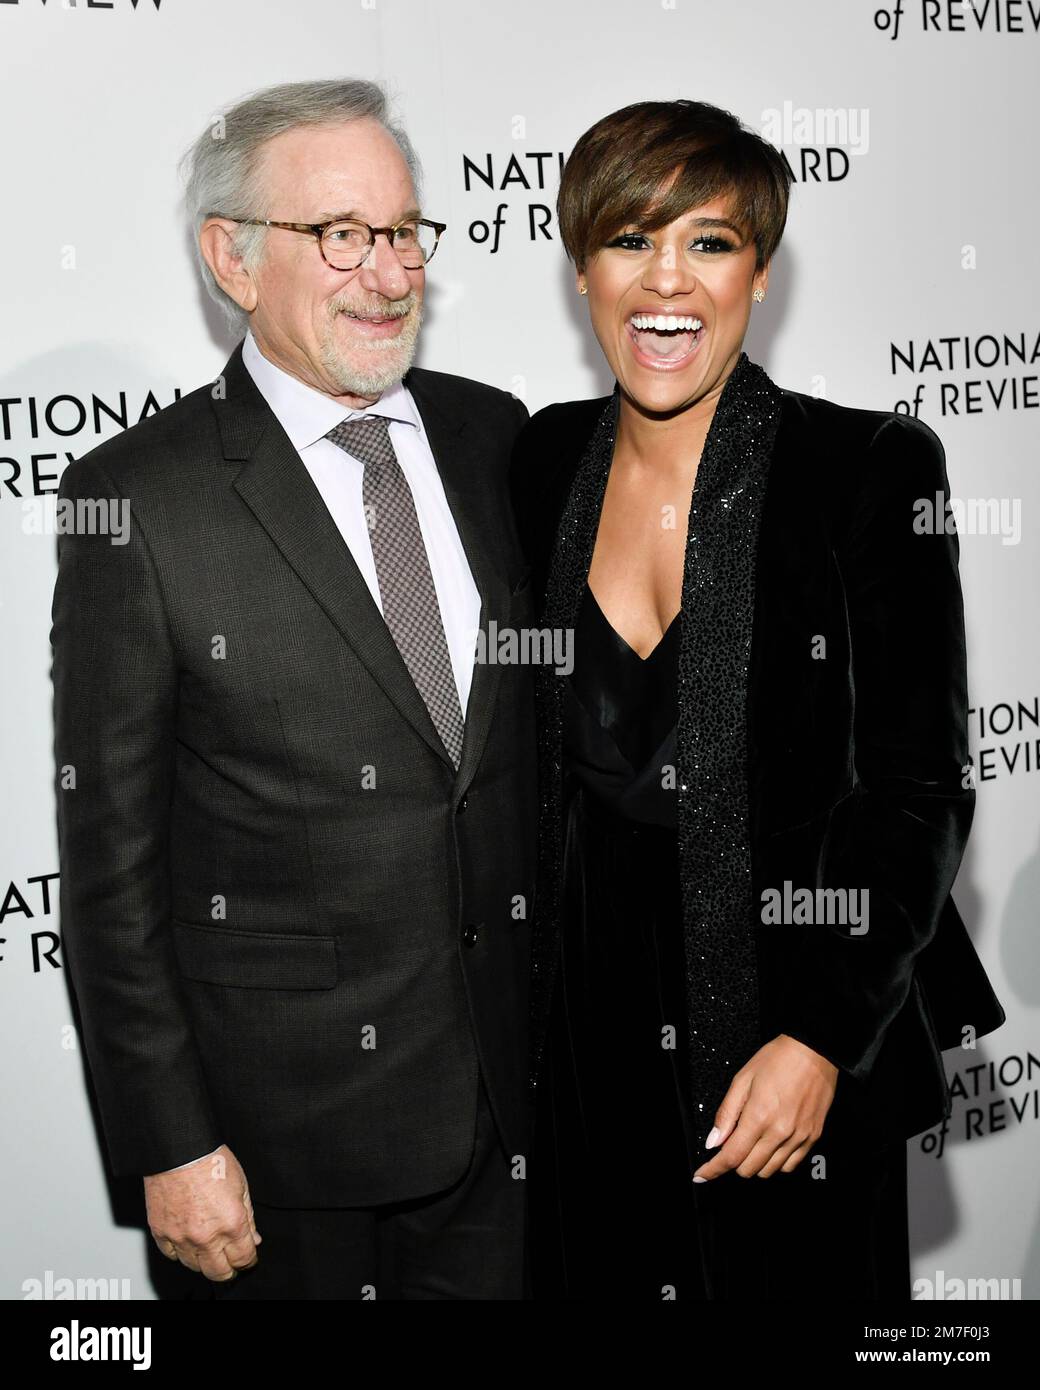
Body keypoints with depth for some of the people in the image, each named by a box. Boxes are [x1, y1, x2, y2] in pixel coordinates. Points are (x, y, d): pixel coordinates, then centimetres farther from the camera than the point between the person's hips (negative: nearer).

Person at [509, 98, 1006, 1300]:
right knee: (600, 1278, 17)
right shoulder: (545, 461, 1)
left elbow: (922, 790, -11)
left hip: (800, 1051, -3)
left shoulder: (872, 470, -12)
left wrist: (822, 1039, -16)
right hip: (592, 1040, 4)